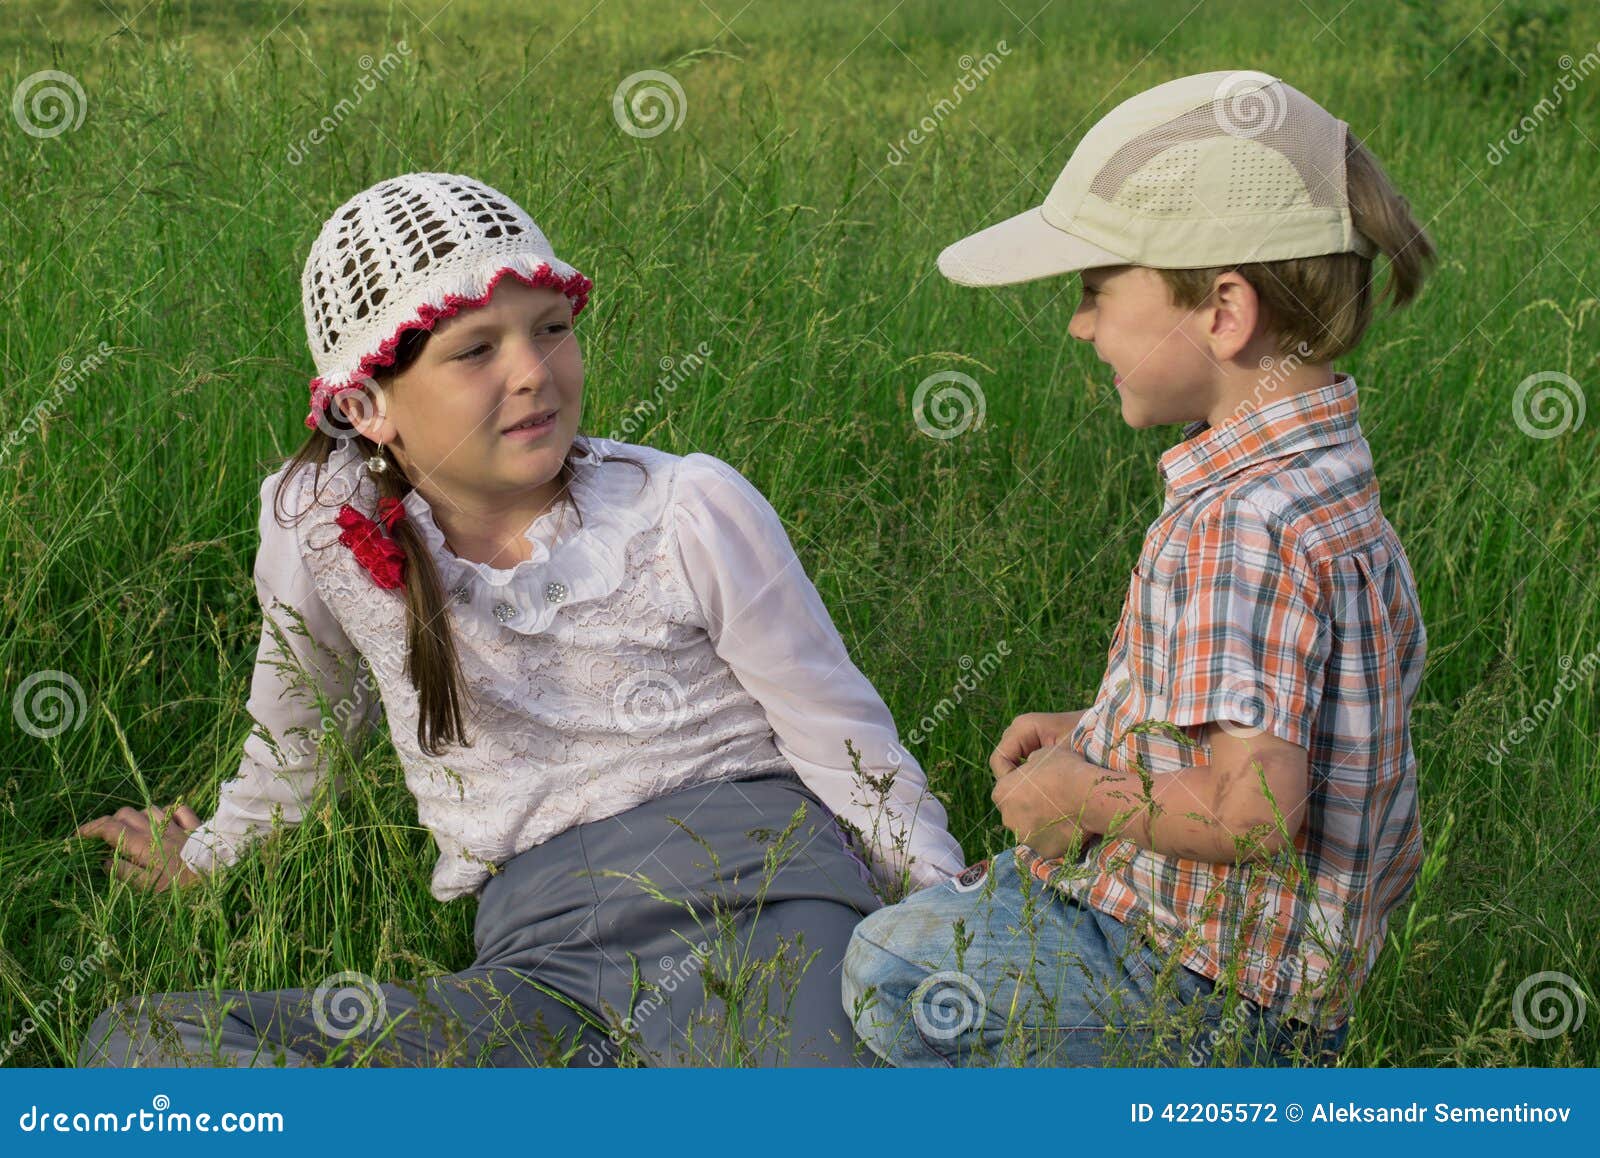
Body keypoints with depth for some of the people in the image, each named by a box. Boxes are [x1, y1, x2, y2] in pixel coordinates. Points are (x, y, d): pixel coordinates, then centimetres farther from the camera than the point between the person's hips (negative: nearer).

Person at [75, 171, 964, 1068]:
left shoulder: (692, 510, -3)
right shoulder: (318, 524, 2)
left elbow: (846, 740, 7)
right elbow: (299, 728, 24)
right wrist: (209, 855, 41)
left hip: (761, 900, -3)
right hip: (543, 953, 4)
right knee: (132, 1042, -21)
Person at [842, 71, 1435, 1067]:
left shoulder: (1239, 527, -30)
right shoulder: (1322, 468, 3)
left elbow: (1252, 807, -37)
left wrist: (1078, 796, -20)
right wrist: (1097, 733, 8)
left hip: (1211, 994, -10)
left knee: (891, 968, -11)